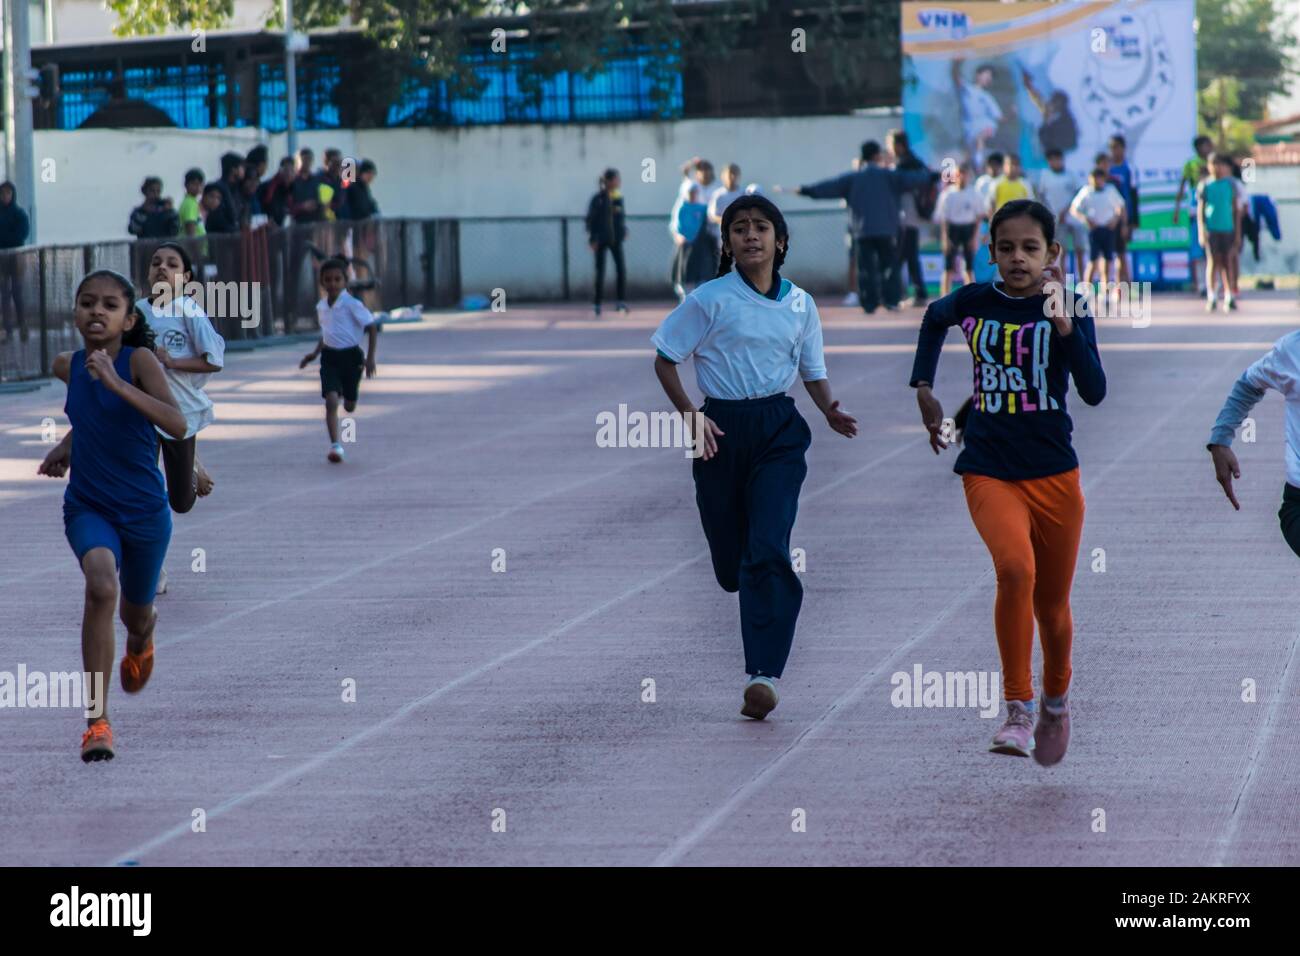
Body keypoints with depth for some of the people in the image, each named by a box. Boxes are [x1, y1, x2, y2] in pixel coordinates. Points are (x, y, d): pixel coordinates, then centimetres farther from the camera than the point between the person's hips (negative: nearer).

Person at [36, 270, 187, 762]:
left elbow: (177, 424, -31)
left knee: (136, 615, 18)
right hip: (88, 507, 1)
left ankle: (141, 641, 60)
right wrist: (68, 446, 10)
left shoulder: (139, 360, -16)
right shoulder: (68, 366, -2)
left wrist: (115, 382, -37)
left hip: (144, 511, -1)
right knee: (101, 583, -28)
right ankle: (97, 720, -26)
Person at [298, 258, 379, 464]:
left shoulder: (351, 305, -13)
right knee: (331, 401, -15)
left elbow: (372, 327, -10)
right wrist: (315, 353, 12)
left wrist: (370, 358, -14)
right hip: (330, 357, 3)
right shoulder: (321, 306, 5)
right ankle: (335, 445, -14)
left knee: (349, 406, 10)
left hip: (351, 356, -3)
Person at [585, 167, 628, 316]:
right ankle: (596, 303, 11)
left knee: (621, 268, -8)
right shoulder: (598, 199, -9)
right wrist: (592, 238, -12)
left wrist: (624, 230, 2)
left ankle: (621, 301, -3)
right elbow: (590, 219, -8)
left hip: (616, 239, 4)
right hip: (601, 239, -4)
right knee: (600, 271, 2)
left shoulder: (618, 198, 6)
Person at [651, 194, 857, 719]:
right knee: (730, 561, 4)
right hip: (722, 428, 0)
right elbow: (665, 359, 1)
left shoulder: (800, 304, 7)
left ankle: (763, 674, -21)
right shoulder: (711, 298, -3)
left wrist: (831, 411, -3)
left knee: (768, 549, -16)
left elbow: (813, 371, 17)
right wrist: (689, 413, -11)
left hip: (779, 429, 1)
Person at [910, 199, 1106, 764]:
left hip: (1053, 473, 0)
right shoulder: (973, 302, -1)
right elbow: (934, 319, 24)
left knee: (1052, 604, 12)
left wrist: (1064, 325, -27)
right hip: (989, 471, 0)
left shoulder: (1067, 310, -5)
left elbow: (1094, 392, -18)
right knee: (1016, 569, -28)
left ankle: (1056, 700, 42)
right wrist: (924, 389, 18)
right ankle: (1017, 710, -21)